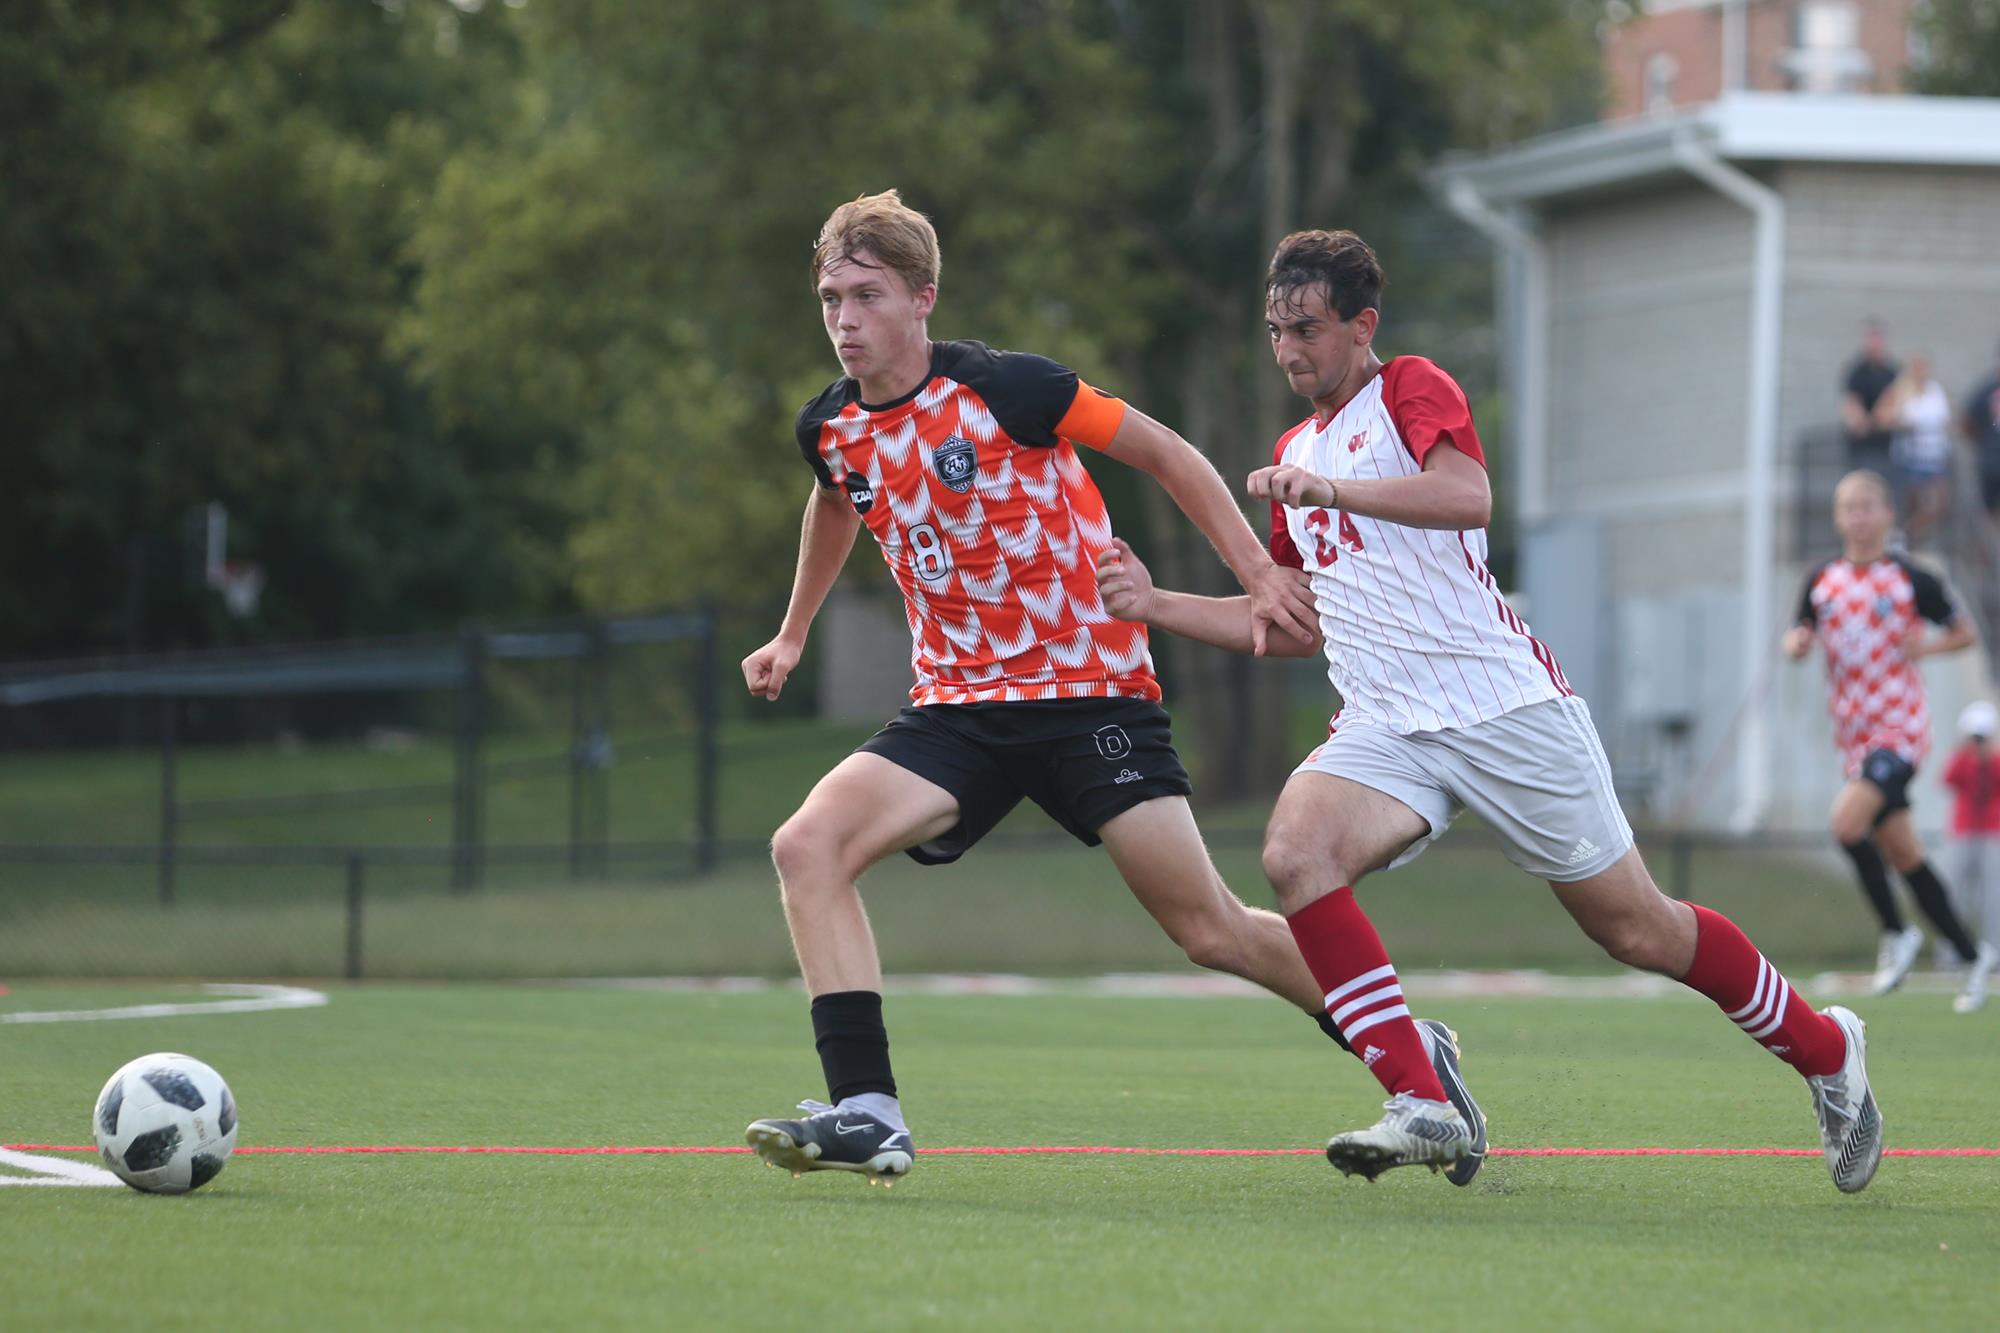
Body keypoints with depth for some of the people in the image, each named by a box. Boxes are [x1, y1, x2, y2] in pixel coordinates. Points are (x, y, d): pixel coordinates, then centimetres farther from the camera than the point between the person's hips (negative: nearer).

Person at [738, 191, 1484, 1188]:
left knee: (1211, 932, -7)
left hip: (1091, 690, -5)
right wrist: (792, 635, 38)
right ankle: (866, 1115, -19)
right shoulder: (829, 429, 3)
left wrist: (1259, 575, -8)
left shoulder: (1001, 388, -14)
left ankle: (1411, 1053, 14)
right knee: (806, 849, -18)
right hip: (958, 709, 5)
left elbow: (1162, 452, -4)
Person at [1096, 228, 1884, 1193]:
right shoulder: (1293, 454, 21)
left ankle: (1826, 1050, 25)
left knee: (1636, 929, 0)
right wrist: (1156, 604, 16)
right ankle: (1421, 1108, -27)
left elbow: (1468, 497, -21)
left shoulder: (1412, 390, -1)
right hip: (1385, 728, 6)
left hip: (1503, 706, -6)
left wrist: (1331, 489, -28)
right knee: (1295, 851, -26)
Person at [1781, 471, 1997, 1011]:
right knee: (1903, 852, 8)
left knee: (1846, 822, -24)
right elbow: (1799, 636, 15)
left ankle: (1896, 932, -7)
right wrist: (1795, 643, -8)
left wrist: (1926, 647, -13)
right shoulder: (1822, 581, 8)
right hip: (1854, 736, 6)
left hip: (1901, 728, -6)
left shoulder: (1911, 580, -4)